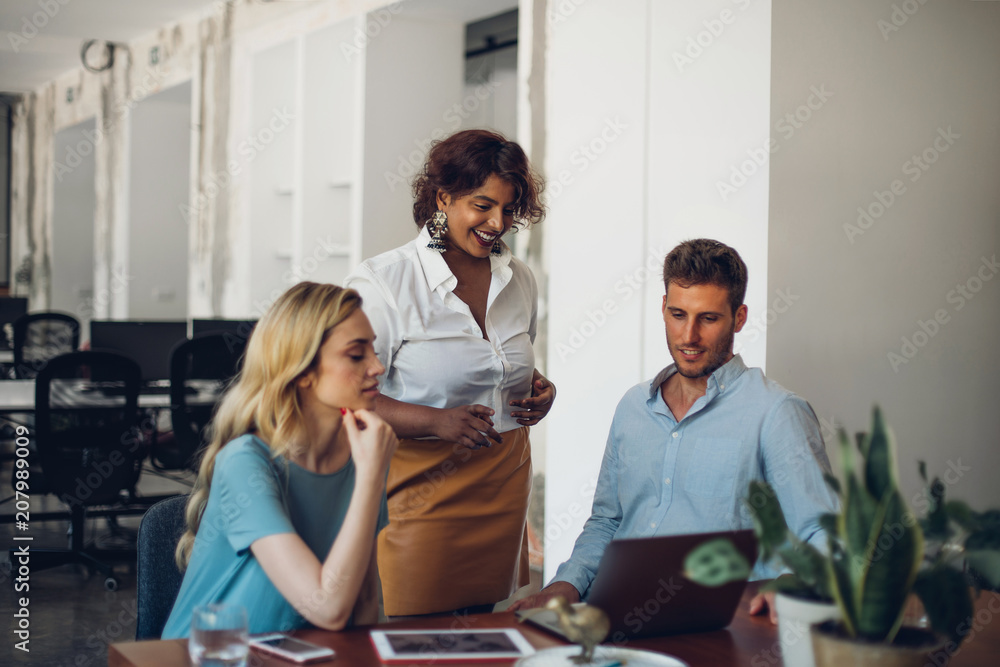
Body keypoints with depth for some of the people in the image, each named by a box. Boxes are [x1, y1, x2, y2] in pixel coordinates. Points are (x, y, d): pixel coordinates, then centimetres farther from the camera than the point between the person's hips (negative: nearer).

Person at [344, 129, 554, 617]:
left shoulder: (519, 280, 9)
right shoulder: (383, 282, -10)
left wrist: (540, 391, 3)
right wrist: (436, 421, -25)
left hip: (505, 484, 5)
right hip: (423, 482, -5)